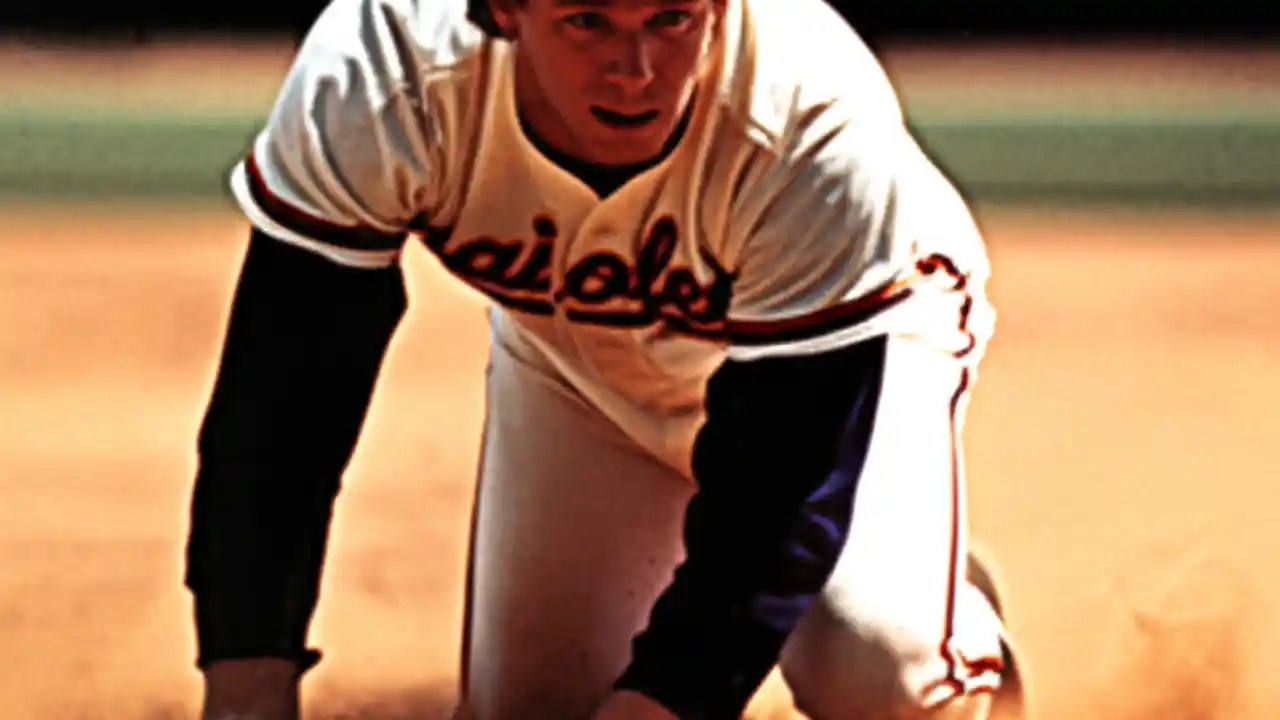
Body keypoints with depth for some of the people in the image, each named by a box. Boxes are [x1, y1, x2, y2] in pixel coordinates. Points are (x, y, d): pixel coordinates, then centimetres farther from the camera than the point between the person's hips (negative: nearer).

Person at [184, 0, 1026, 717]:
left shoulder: (822, 133, -41)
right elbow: (282, 400, -31)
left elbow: (784, 495, -36)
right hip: (573, 361, 3)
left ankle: (957, 622, 11)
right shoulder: (375, 76, -36)